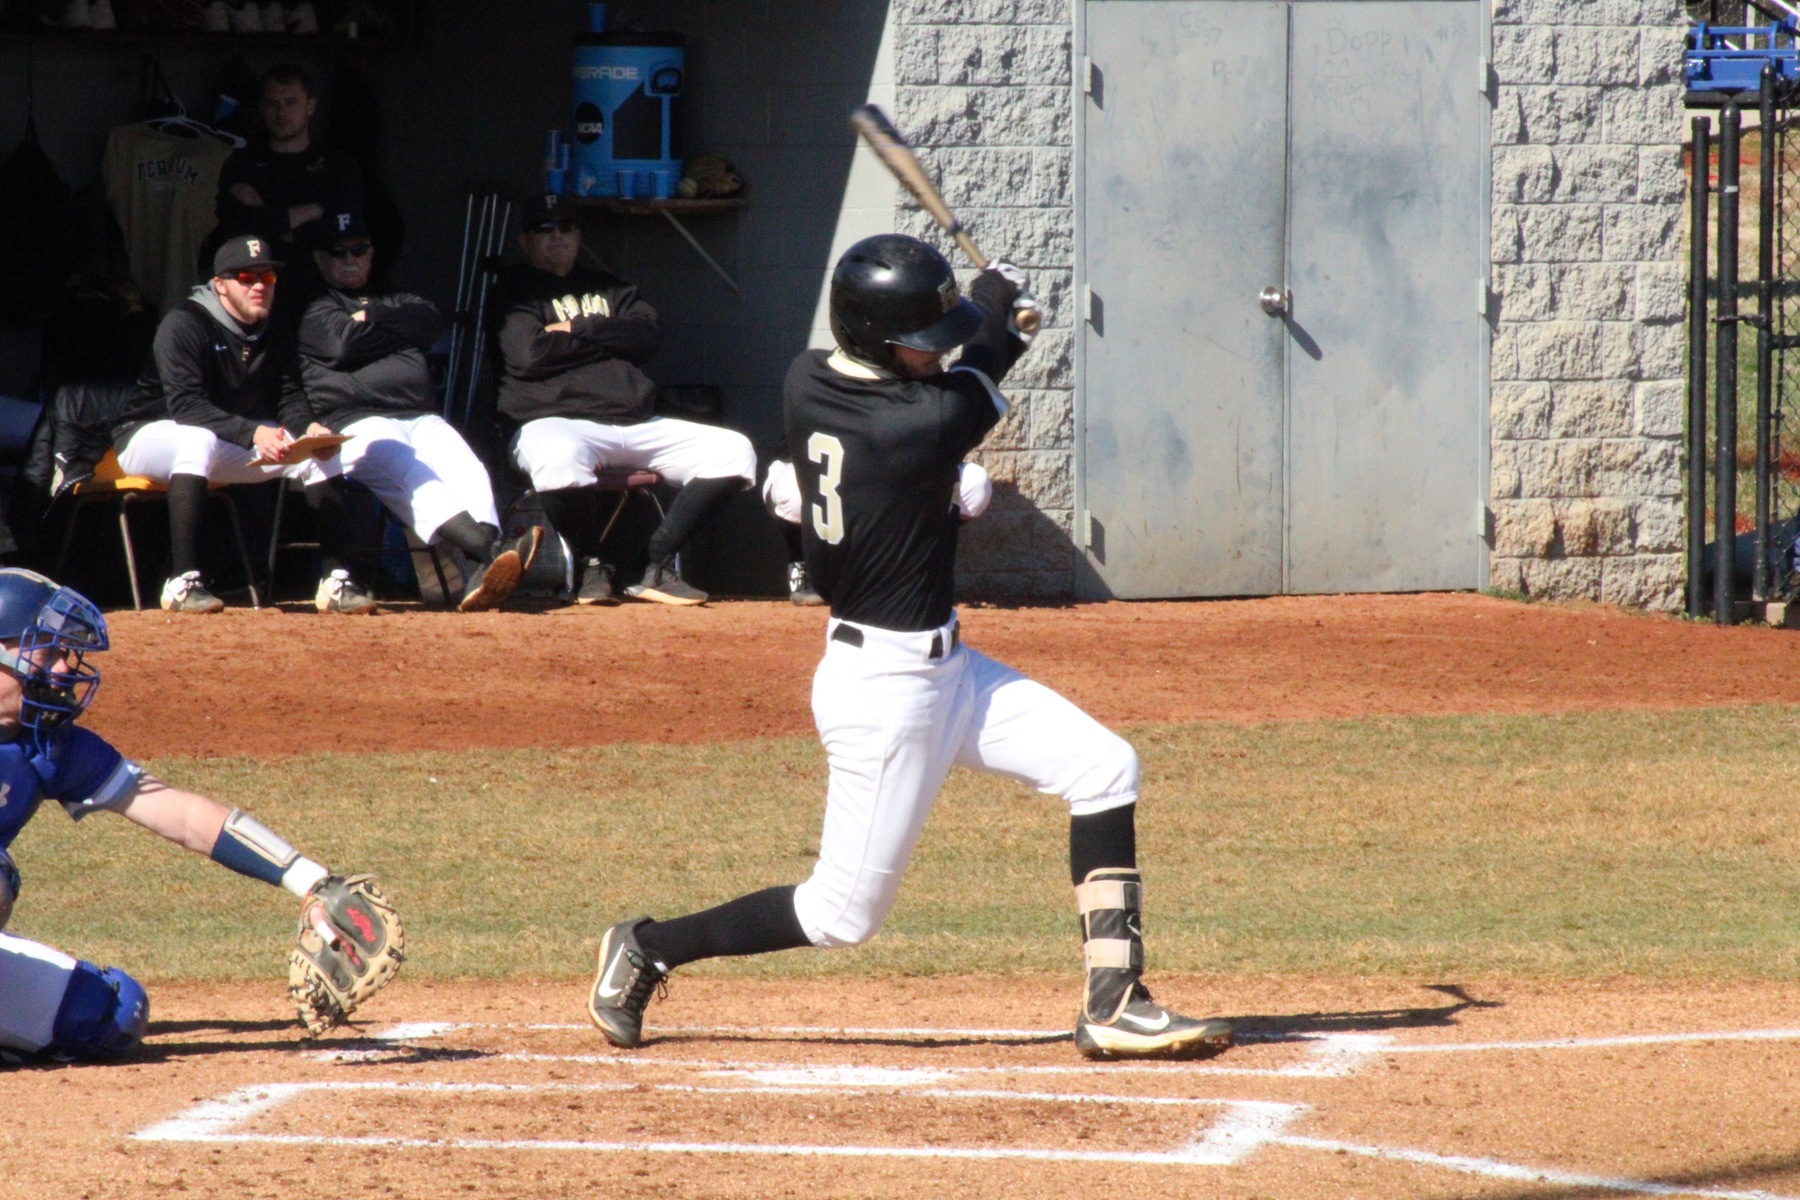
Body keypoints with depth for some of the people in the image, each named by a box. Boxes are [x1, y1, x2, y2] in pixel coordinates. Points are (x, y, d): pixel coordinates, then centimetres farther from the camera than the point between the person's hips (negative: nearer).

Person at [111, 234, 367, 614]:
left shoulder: (276, 335, 2)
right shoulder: (185, 323, -22)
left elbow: (289, 397, -4)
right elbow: (185, 404, -33)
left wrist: (309, 427, -29)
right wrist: (253, 433, -45)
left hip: (239, 438, 7)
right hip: (150, 436, -7)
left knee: (320, 447, -9)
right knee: (200, 439, -40)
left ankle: (335, 578, -11)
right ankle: (183, 582, -43)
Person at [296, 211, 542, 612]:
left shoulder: (396, 301, 34)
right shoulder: (314, 310, 17)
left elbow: (431, 320, 12)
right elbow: (345, 343, -3)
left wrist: (375, 318, 6)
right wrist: (400, 327, 10)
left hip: (423, 419, 5)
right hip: (357, 424, -5)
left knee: (468, 472, -27)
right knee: (409, 473, -35)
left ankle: (485, 574, -51)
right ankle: (491, 548, -59)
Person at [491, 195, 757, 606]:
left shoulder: (608, 288, 26)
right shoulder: (514, 290, 10)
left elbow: (649, 337, 6)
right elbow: (530, 353, -9)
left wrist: (579, 330, -3)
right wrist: (609, 338, 1)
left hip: (638, 426, 6)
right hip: (554, 420, -6)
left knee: (733, 451, -11)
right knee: (559, 461, -43)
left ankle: (658, 568, -11)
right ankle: (591, 567, -17)